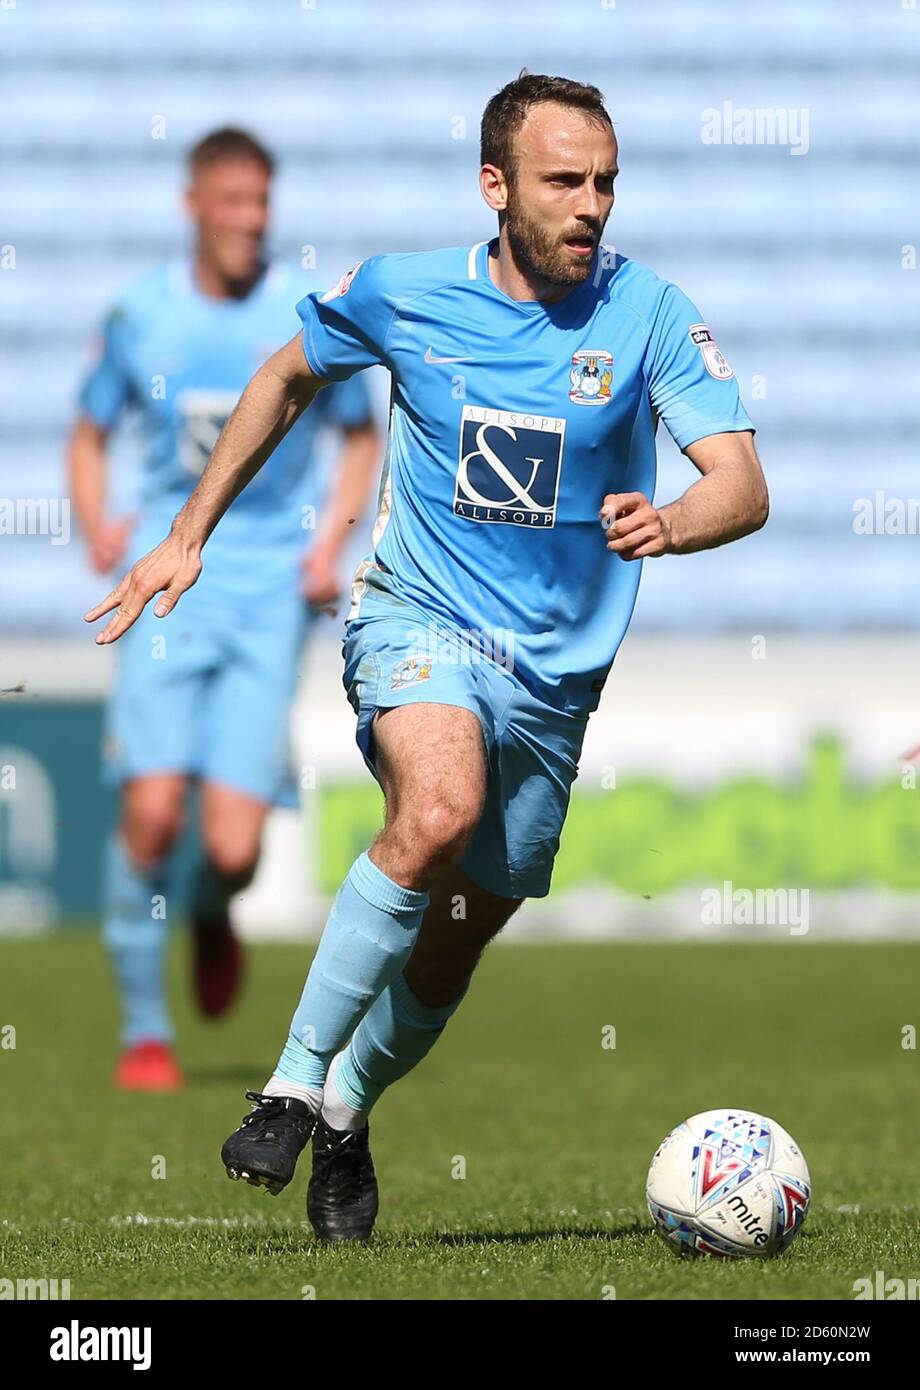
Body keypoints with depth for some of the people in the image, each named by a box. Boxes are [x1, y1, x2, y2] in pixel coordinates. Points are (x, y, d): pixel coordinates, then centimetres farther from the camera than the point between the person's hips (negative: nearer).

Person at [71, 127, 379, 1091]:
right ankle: (143, 1029, 4)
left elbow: (360, 436, 13)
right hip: (167, 588, 1)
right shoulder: (140, 315, 2)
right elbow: (89, 434, 15)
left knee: (233, 846, -11)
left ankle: (212, 912, 29)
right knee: (151, 810, -14)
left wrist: (331, 541, -2)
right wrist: (96, 525, -3)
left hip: (268, 598, -1)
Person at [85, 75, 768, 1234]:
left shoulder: (648, 313, -8)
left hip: (557, 670, 2)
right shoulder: (402, 295, -5)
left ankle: (345, 1114, 38)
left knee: (457, 943, 9)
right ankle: (293, 1083, -25)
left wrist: (669, 523, -39)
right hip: (419, 619, -2)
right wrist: (188, 536, 14)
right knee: (440, 809, -34)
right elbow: (288, 377, 15)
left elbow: (744, 487, -16)